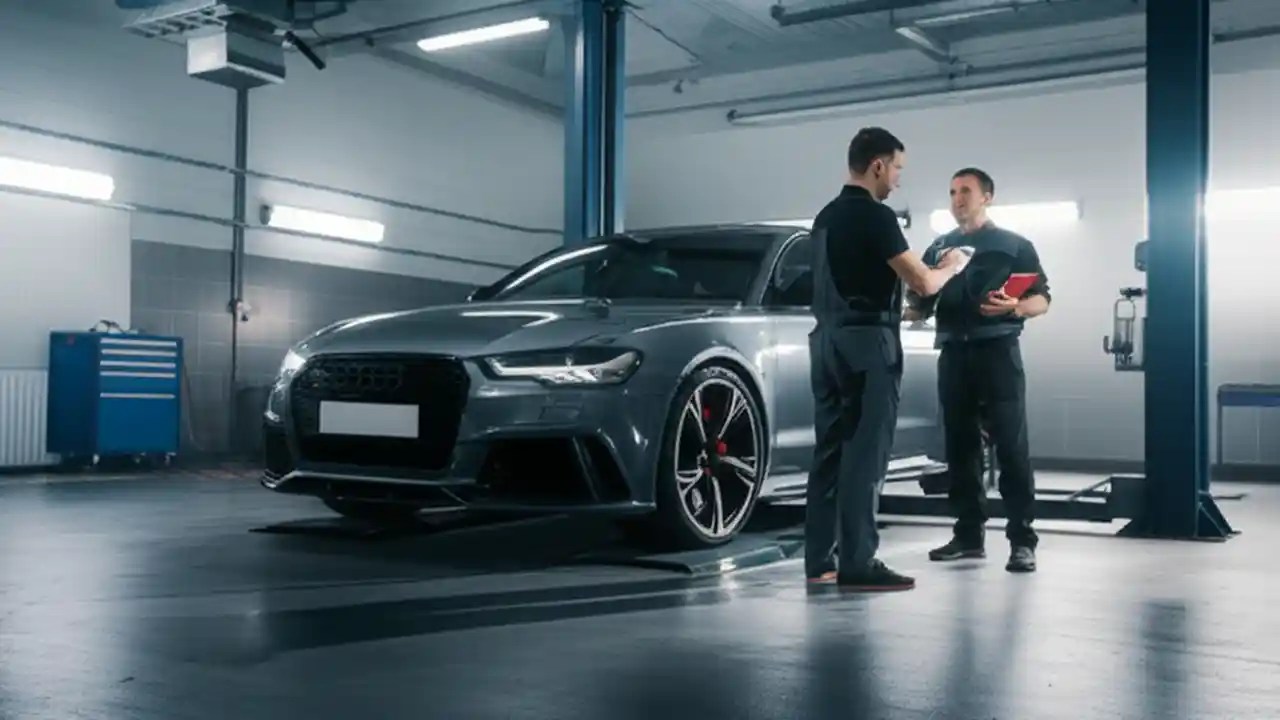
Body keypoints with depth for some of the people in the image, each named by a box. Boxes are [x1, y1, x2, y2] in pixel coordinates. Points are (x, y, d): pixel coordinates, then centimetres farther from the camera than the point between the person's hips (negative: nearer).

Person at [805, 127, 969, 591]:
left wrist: (898, 304, 29)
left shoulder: (826, 217, 15)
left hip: (827, 340, 9)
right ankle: (857, 564, -5)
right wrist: (951, 267, 8)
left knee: (830, 450, 9)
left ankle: (819, 561, 11)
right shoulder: (875, 216, -12)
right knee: (864, 455, -6)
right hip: (867, 343, -9)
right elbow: (923, 283, -12)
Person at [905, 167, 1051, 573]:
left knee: (1011, 446, -8)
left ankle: (1022, 540, -8)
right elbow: (921, 306, 17)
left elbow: (1042, 300, 2)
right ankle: (969, 534, 12)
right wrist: (910, 308, -6)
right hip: (953, 355, 4)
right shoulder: (939, 248, 19)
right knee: (960, 446, 5)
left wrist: (1015, 307, -18)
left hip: (998, 352, -4)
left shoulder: (1014, 245, 7)